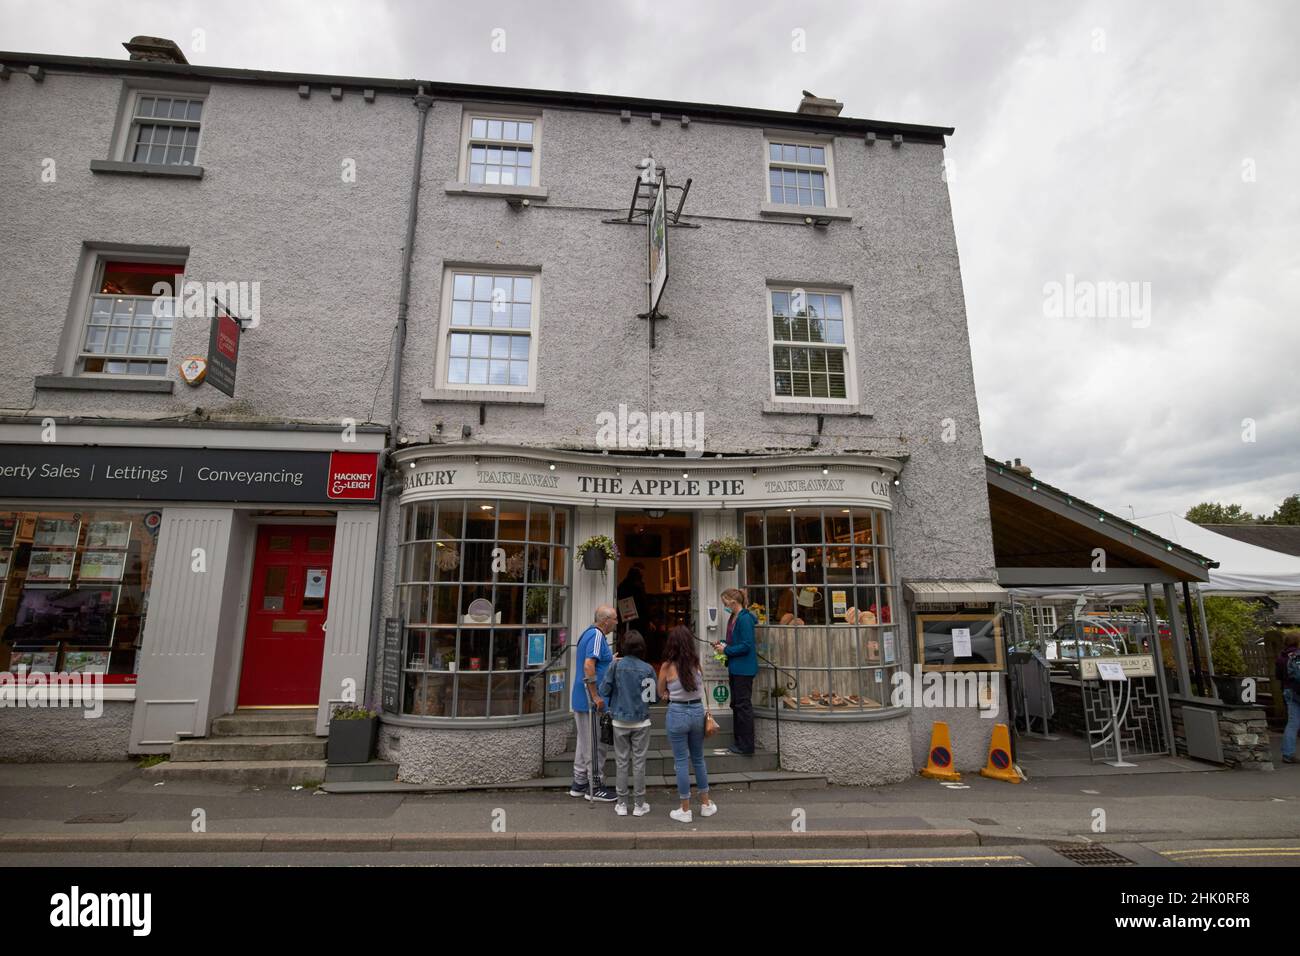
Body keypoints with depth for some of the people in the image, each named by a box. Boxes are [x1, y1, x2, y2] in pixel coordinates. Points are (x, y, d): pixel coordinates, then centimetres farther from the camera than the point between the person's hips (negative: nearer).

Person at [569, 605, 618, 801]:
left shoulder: (589, 633, 13)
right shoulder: (597, 636, -18)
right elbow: (588, 666, -27)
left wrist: (610, 660, 23)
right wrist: (596, 697, -23)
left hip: (582, 699, 10)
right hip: (591, 701, -10)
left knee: (584, 742, 17)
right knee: (595, 745, 1)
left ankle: (579, 784, 26)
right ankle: (595, 788, 11)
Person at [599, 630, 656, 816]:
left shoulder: (616, 666, -10)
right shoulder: (648, 669, -10)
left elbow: (603, 691, -7)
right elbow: (654, 697, -6)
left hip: (620, 722, 1)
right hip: (641, 722, 0)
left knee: (621, 762, 11)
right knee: (639, 762, 9)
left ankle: (622, 804, 19)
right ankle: (639, 804, 17)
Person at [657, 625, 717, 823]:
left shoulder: (667, 667, -11)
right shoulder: (696, 663, -3)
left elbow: (661, 692, 3)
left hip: (677, 713, -4)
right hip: (698, 711, 4)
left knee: (681, 762, 8)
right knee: (698, 759, 20)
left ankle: (685, 810, 16)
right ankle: (706, 804, 30)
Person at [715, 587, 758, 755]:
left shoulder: (745, 619, -18)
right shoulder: (733, 618, 11)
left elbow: (746, 645, -22)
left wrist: (726, 650, -15)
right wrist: (722, 644, 6)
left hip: (744, 669, -10)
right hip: (735, 669, 10)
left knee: (743, 705, -2)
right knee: (736, 704, 15)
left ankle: (747, 745, 8)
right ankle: (739, 741, 26)